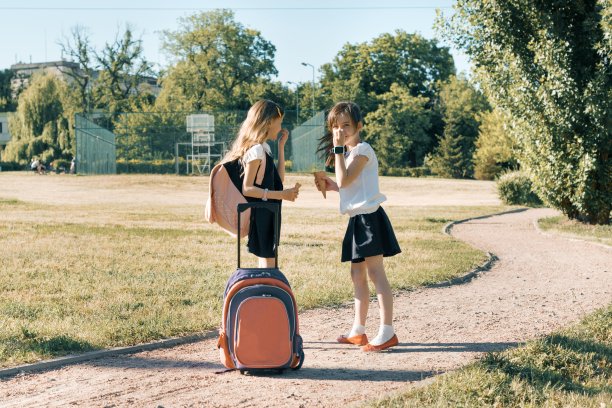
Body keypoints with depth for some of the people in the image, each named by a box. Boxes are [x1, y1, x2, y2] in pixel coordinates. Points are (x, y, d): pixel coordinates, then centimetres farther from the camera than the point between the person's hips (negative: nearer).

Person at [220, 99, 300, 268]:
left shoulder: (264, 148, 13)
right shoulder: (256, 150, -16)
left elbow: (279, 179, 16)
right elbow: (247, 188, -21)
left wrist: (281, 147, 14)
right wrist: (281, 195, -27)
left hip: (268, 215, 10)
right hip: (261, 215, -10)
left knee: (266, 264, 13)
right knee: (268, 265, -8)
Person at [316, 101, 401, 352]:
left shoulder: (362, 150, -10)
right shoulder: (349, 152, 20)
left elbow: (344, 180, -21)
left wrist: (338, 148, -16)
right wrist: (331, 186, 9)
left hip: (369, 216, -10)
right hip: (358, 218, 10)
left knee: (375, 272, -11)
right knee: (357, 273, 12)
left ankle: (387, 332, -10)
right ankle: (358, 331, 18)